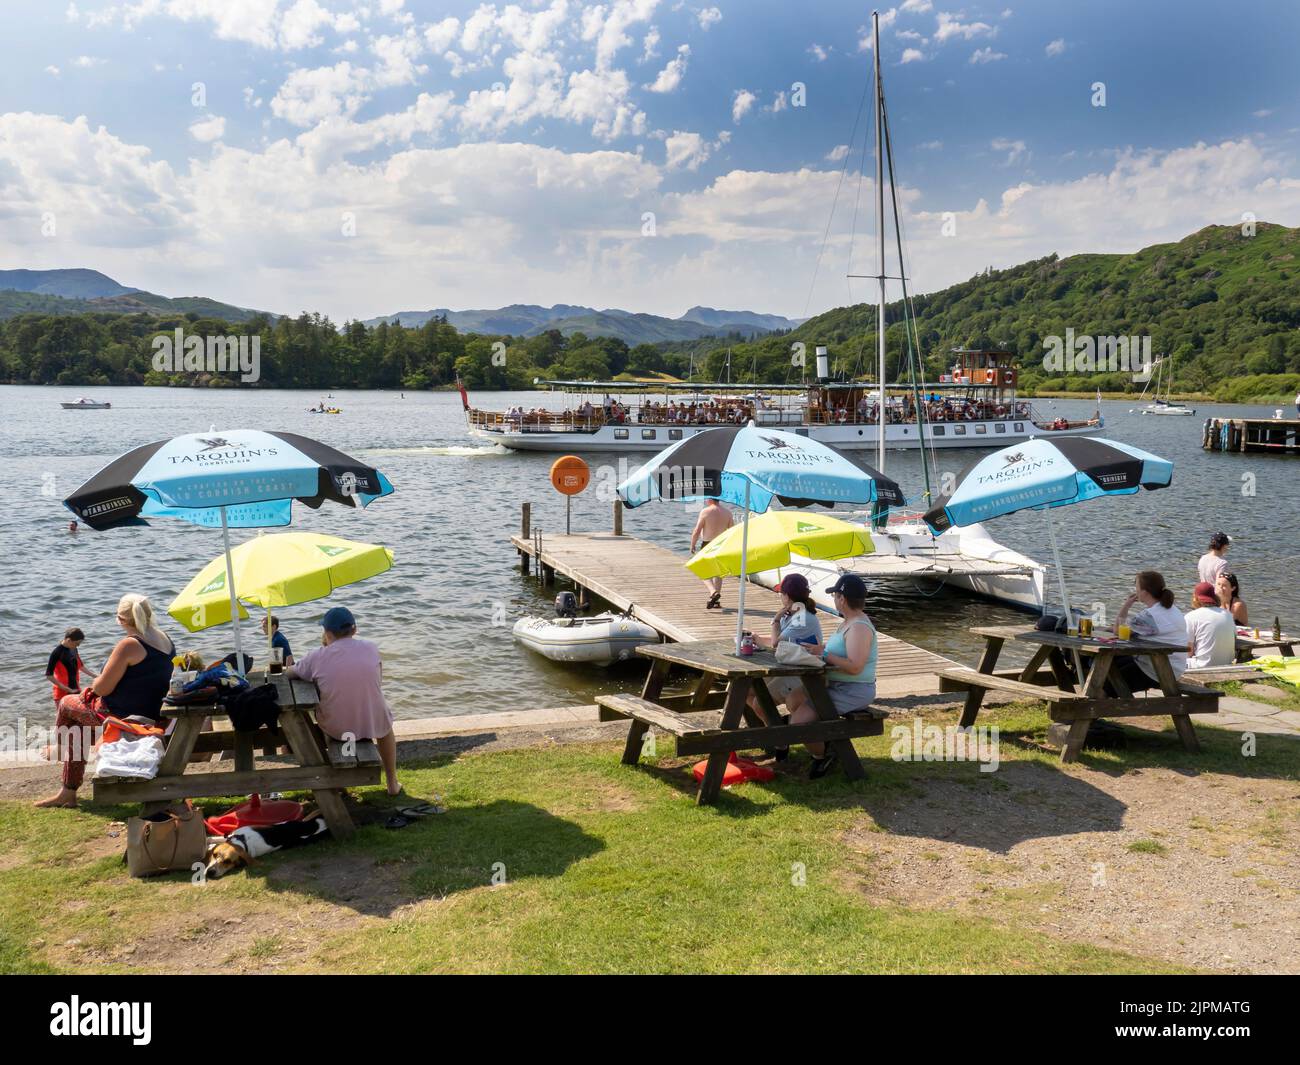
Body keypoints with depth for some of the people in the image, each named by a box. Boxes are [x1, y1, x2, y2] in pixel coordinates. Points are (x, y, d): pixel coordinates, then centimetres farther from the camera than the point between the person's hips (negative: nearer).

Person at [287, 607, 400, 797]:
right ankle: (392, 783, 42)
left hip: (335, 729, -1)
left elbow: (288, 673, 8)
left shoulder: (317, 657, -10)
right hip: (372, 725, 1)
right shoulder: (371, 648, -6)